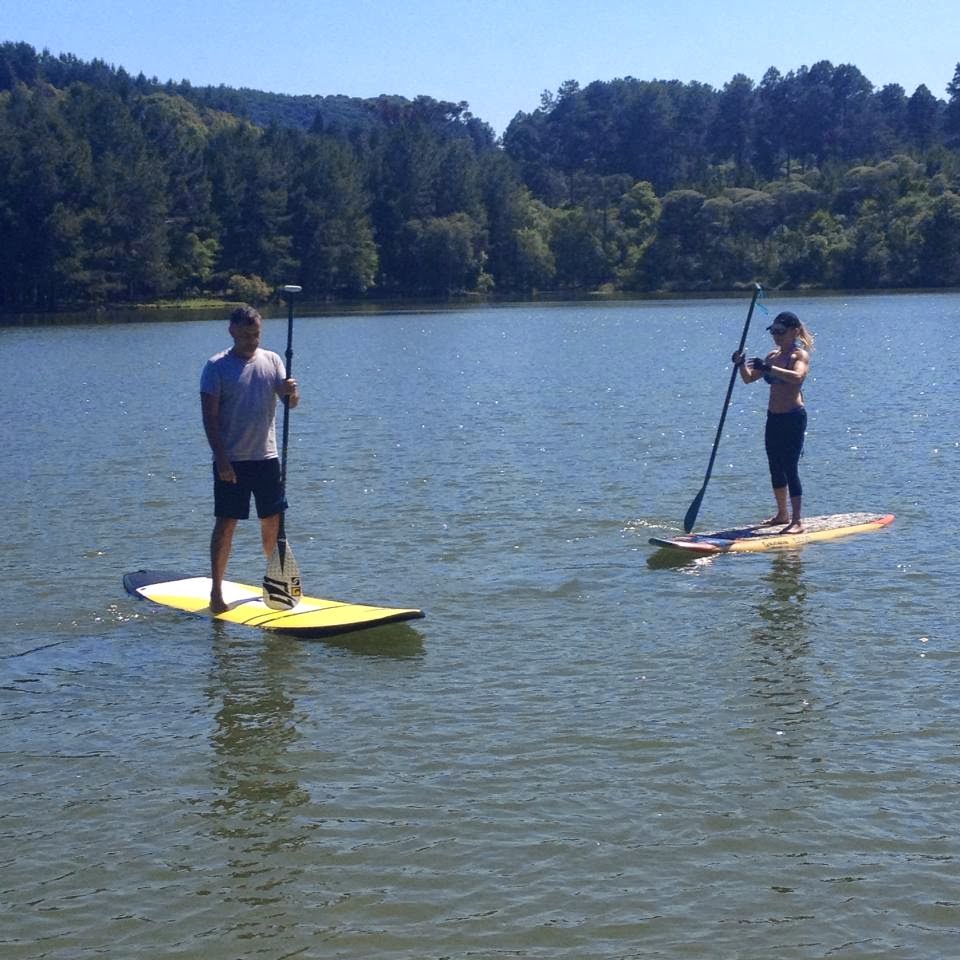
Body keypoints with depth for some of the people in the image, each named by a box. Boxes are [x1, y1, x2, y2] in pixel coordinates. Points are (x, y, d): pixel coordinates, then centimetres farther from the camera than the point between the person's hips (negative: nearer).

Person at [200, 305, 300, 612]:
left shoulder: (272, 360, 7)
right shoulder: (217, 366, -6)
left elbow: (291, 403, 1)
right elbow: (209, 416, -9)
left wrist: (291, 392, -23)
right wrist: (221, 459, -16)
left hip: (266, 456, 4)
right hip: (231, 460, -4)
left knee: (273, 520, 12)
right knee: (226, 524, -3)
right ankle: (216, 592, 2)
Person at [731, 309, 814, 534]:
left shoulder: (800, 355, -8)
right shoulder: (773, 356, 14)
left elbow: (797, 376, -30)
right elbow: (749, 378, 10)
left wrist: (768, 368, -37)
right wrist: (742, 365, -10)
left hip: (793, 418, -8)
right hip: (773, 418, 8)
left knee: (790, 469, -10)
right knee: (776, 469, 14)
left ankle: (797, 521, -9)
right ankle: (783, 514, 28)